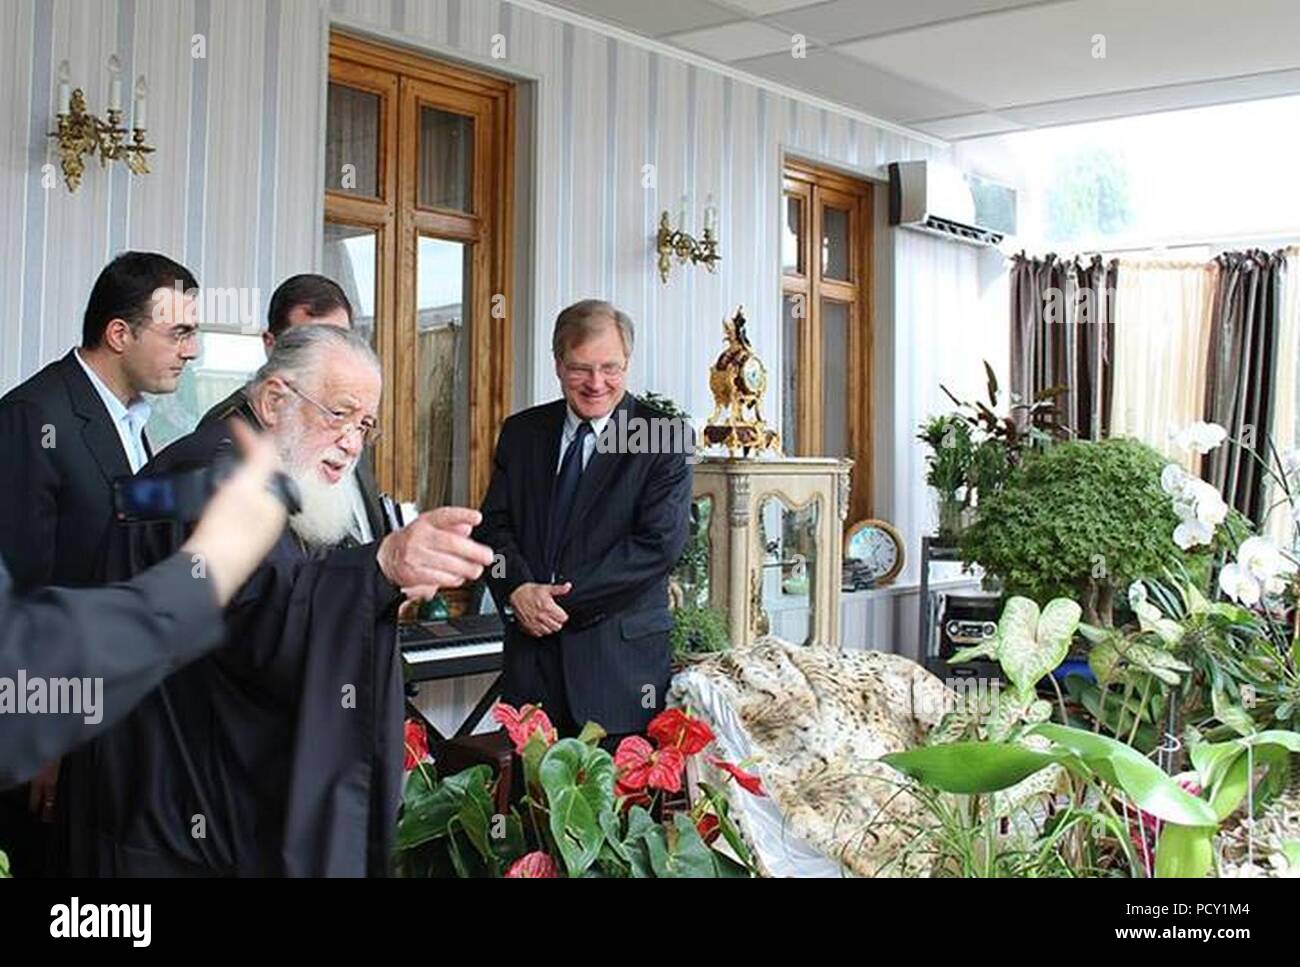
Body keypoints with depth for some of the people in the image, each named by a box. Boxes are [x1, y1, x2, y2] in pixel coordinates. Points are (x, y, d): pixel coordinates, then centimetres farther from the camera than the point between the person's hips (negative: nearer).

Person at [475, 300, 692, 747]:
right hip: (530, 653, 3)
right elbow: (493, 523, 8)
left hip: (618, 658, -3)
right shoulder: (521, 432, 11)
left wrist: (561, 597, -13)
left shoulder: (662, 439, -4)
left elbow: (659, 543, -12)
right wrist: (519, 589, -12)